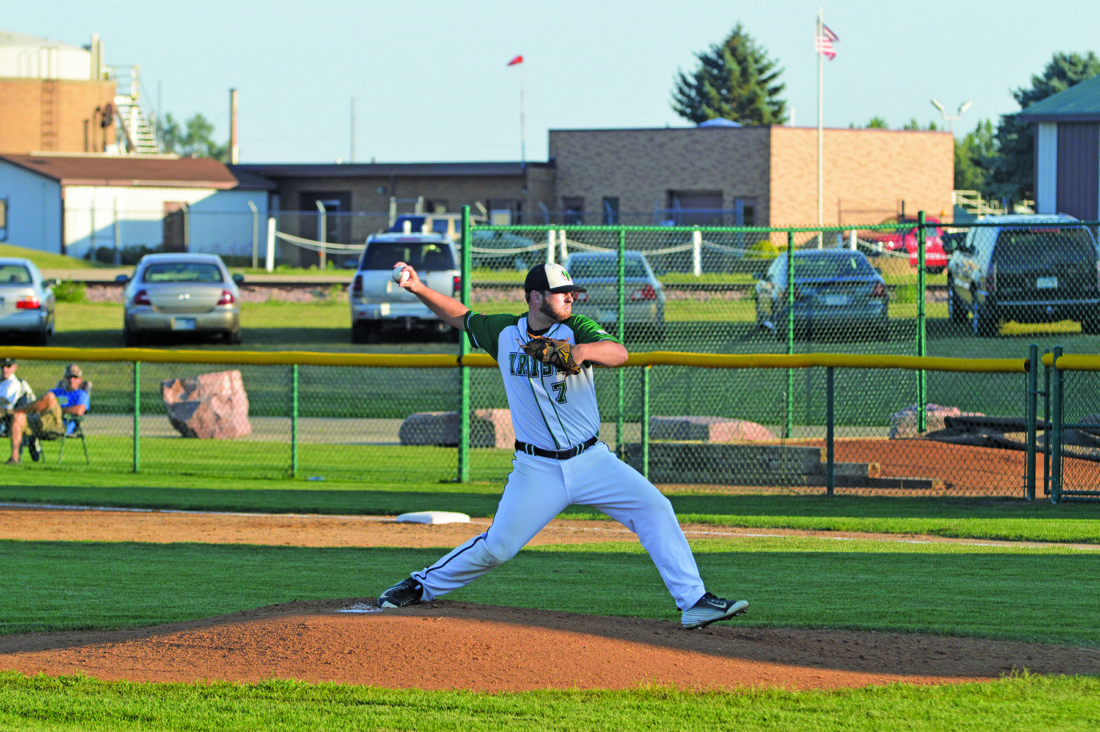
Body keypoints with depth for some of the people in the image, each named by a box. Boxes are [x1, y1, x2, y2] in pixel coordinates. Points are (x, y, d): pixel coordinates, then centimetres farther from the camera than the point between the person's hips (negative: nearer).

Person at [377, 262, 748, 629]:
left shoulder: (575, 328, -5)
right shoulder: (505, 332, 1)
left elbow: (619, 353, -24)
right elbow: (460, 316, 17)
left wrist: (581, 351, -44)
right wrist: (418, 288, 4)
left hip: (592, 460, 0)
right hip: (537, 470, 0)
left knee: (654, 508, -15)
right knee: (496, 547, -4)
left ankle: (694, 602, -13)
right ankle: (422, 585, 19)